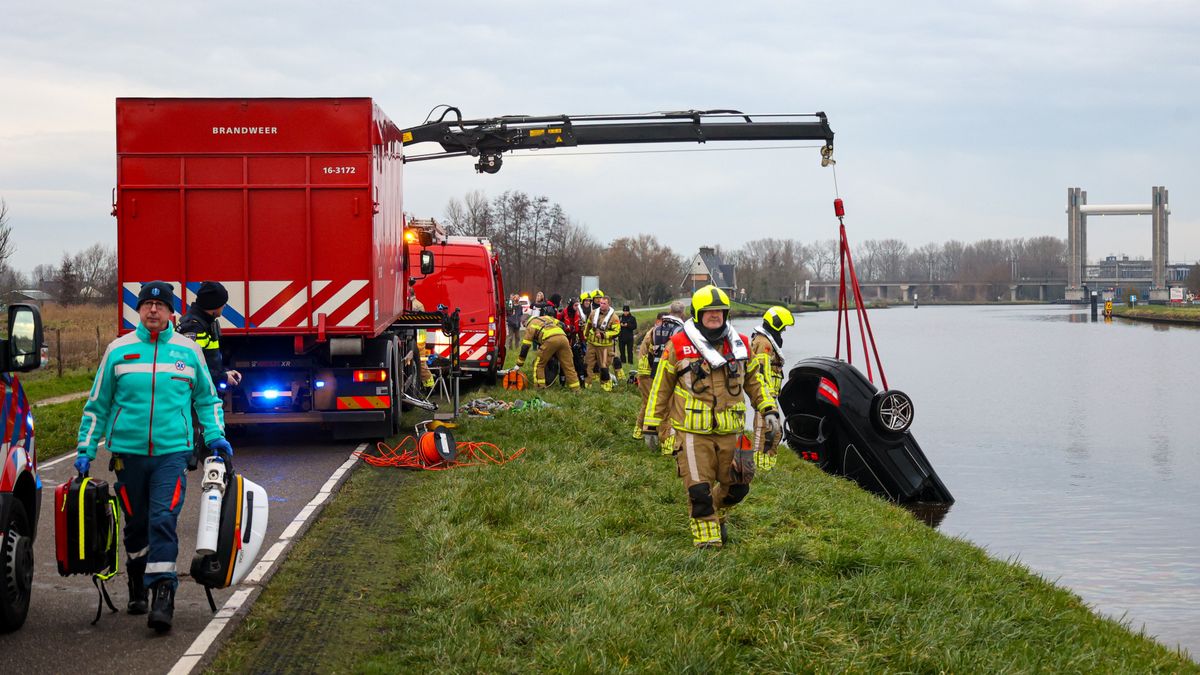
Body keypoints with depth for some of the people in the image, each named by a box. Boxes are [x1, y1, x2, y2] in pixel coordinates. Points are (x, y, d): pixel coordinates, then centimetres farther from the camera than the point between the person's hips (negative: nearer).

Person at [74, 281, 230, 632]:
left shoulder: (188, 351, 7)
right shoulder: (119, 350, 5)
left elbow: (206, 398, 19)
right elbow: (97, 405, 11)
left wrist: (214, 435, 5)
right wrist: (85, 450, 7)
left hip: (172, 452, -1)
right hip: (128, 453, 1)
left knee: (164, 521, -14)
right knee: (136, 525, 11)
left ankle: (162, 597, -17)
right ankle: (137, 590, 28)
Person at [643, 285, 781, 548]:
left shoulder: (740, 344, 8)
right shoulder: (678, 346, -2)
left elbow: (755, 380, 20)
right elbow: (660, 388, 5)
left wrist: (769, 410, 9)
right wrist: (651, 425, 5)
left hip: (731, 431, 4)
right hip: (693, 433, -4)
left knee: (737, 486, 10)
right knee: (699, 489, -7)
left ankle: (717, 514, 39)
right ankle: (706, 538, 6)